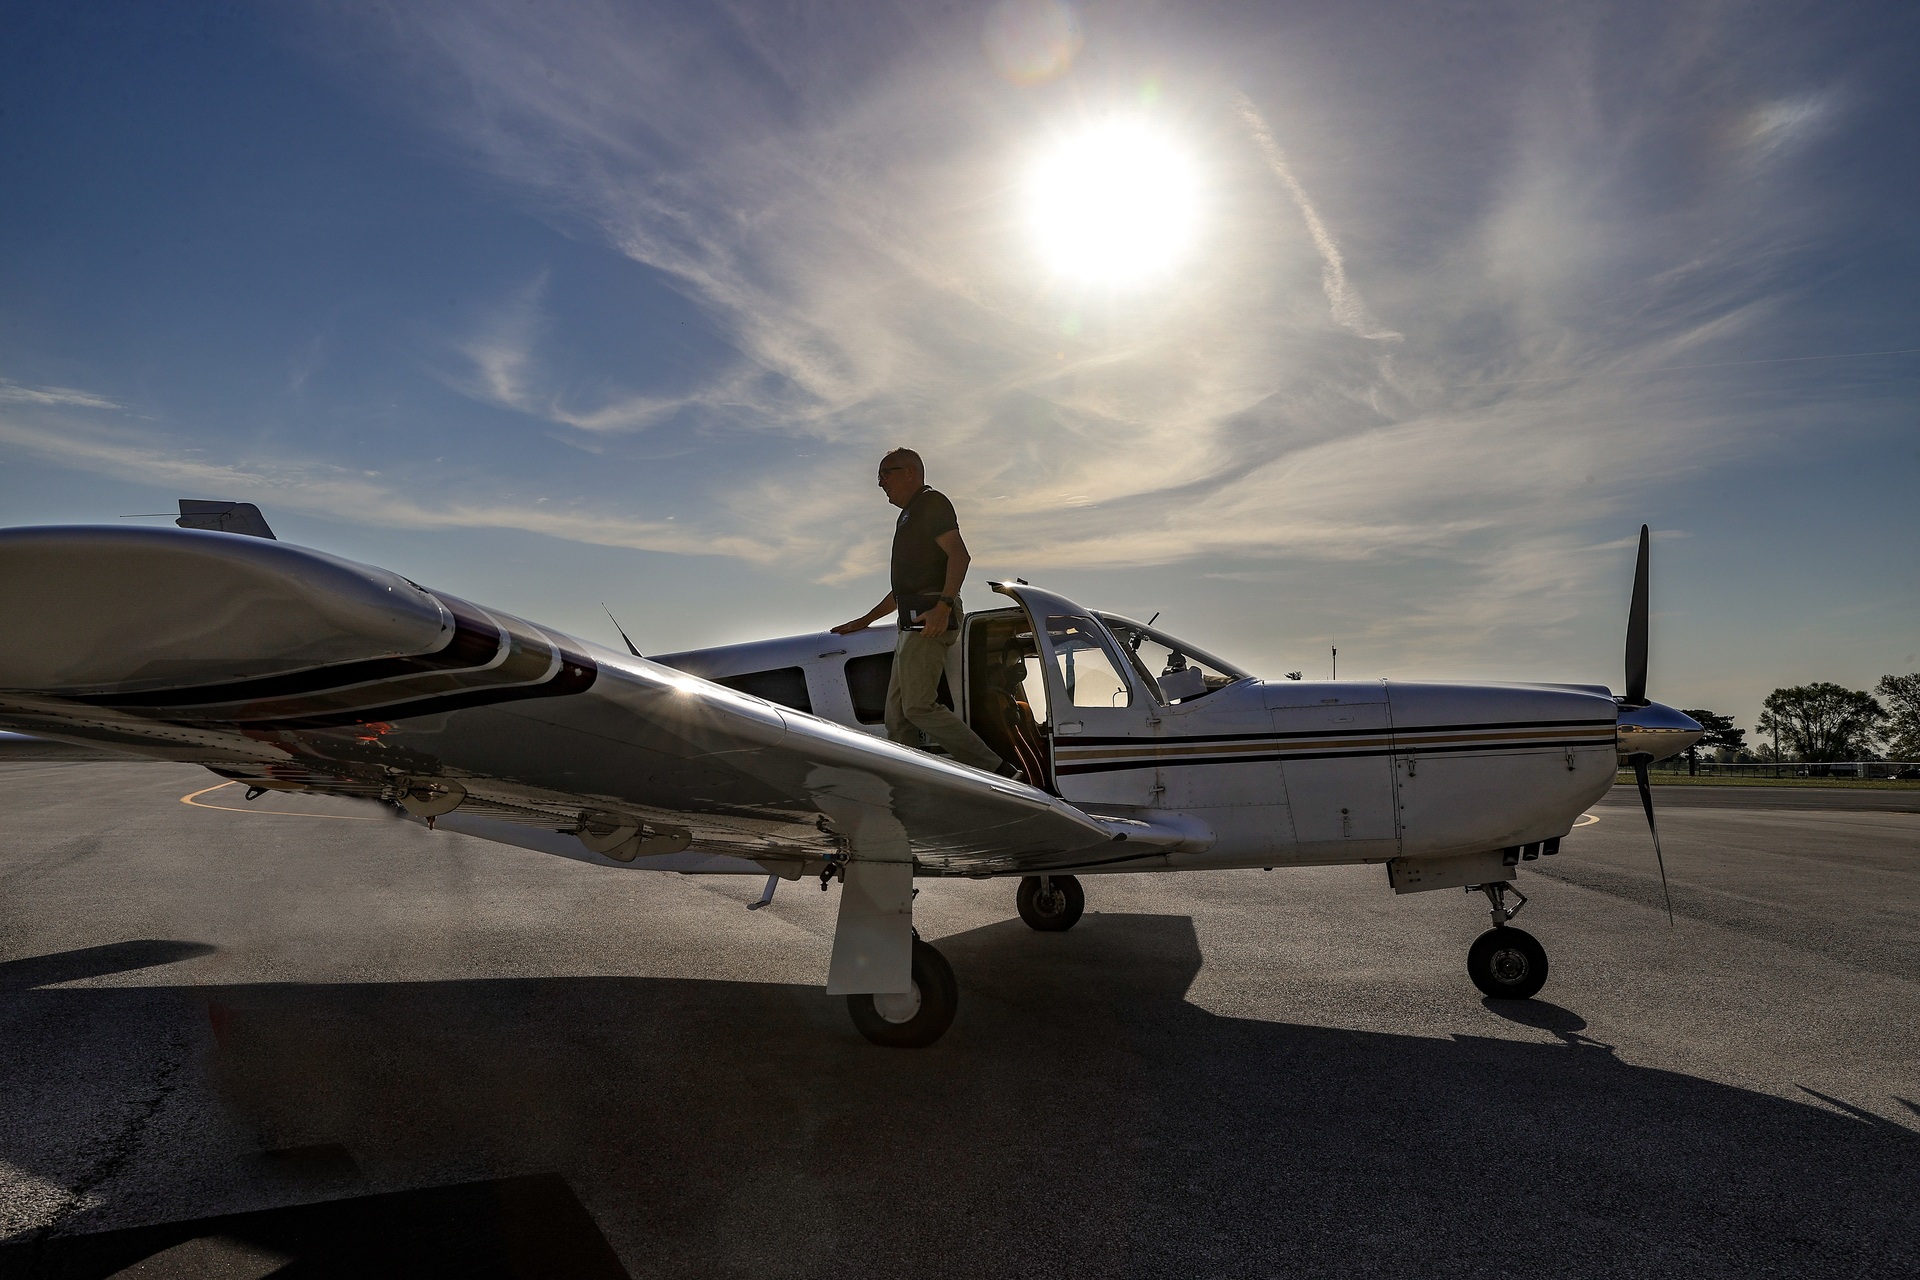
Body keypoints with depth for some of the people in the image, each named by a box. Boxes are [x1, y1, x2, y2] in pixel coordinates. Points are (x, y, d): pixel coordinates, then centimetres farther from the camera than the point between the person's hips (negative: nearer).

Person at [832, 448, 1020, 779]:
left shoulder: (931, 502, 0)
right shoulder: (909, 515, 30)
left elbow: (959, 555, -15)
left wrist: (943, 606, -27)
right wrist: (865, 621, 36)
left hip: (931, 618, -10)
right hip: (913, 623, 10)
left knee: (918, 707, -18)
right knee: (897, 716, 6)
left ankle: (998, 772, -19)